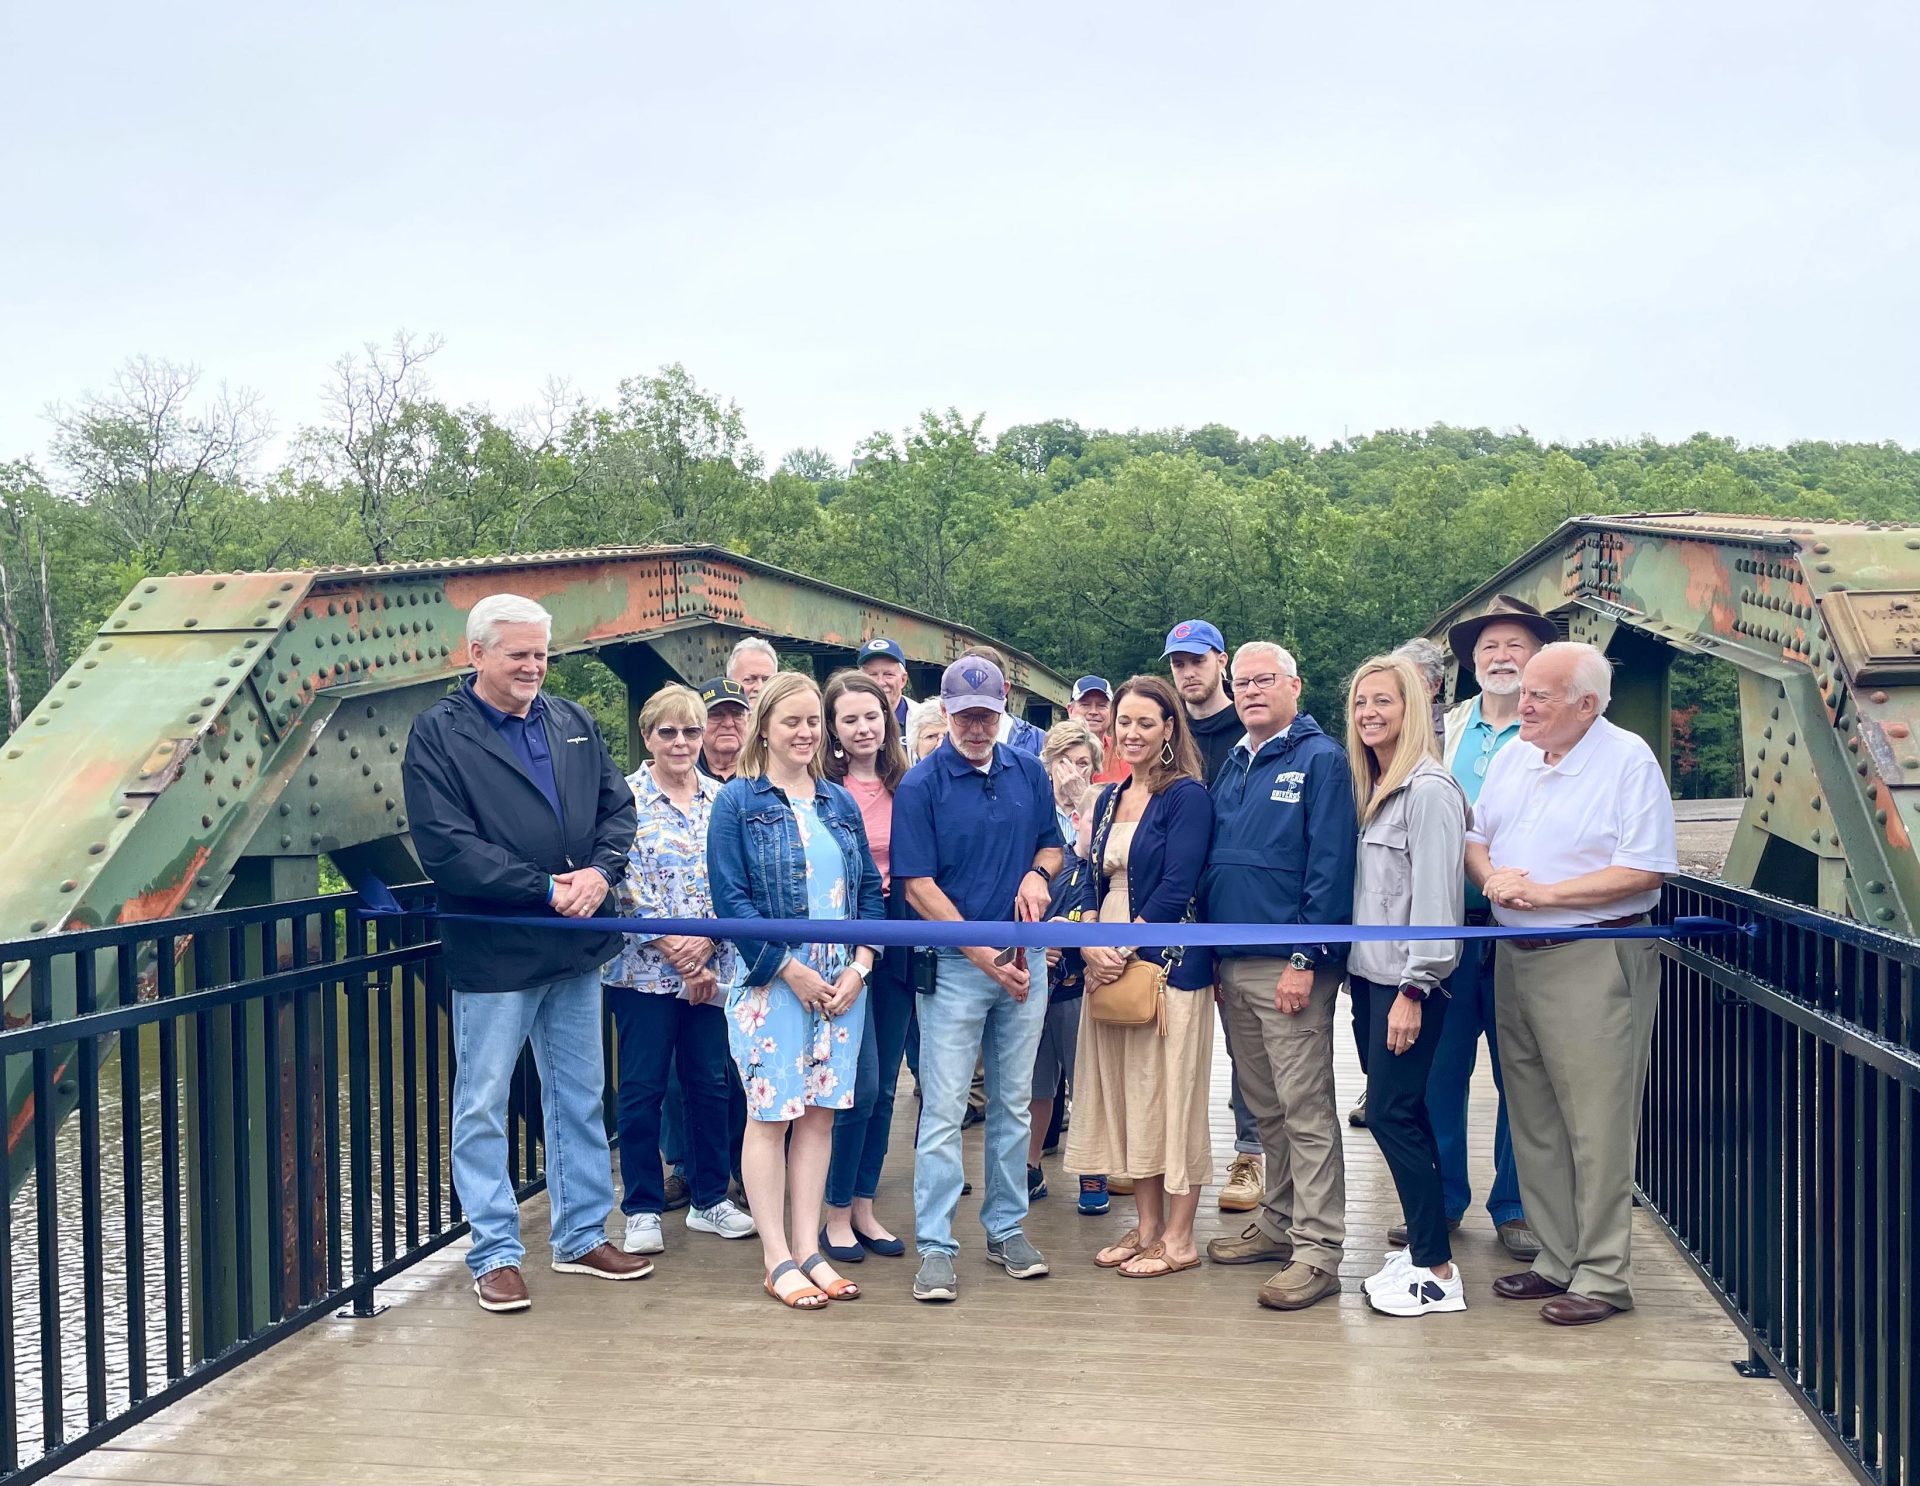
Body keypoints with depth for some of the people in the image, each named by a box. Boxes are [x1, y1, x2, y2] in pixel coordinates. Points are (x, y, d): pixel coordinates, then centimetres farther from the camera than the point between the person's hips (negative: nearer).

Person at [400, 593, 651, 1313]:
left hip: (577, 945, 6)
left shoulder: (572, 722, 9)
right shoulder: (439, 733, -8)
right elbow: (446, 848, -16)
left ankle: (582, 1236, 28)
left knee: (580, 1099, 15)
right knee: (483, 1107, 4)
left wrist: (600, 872, -10)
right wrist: (547, 889, -18)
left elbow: (618, 806, 10)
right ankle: (495, 1253, 16)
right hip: (493, 953, -5)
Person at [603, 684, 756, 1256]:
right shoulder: (625, 798, -4)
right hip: (644, 968, -4)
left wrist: (706, 939, -10)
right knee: (642, 1088, 2)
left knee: (709, 1082, 11)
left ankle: (710, 1199, 23)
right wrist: (673, 949, -14)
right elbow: (620, 887, -9)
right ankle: (642, 1211, 13)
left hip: (712, 966, 4)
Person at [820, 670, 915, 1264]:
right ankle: (836, 1214, 10)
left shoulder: (905, 787, 7)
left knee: (884, 1086, 10)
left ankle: (864, 1208, 22)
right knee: (861, 1084, -6)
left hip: (897, 942, 5)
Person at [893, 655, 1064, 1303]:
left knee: (1014, 1103, 12)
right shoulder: (921, 784, -8)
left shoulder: (1028, 771, 6)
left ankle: (1007, 1228, 24)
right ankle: (935, 1247, 2)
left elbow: (1052, 842, 17)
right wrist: (985, 955, -14)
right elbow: (918, 885, -11)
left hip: (1024, 959, 4)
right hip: (954, 964, -4)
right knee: (943, 1109, -4)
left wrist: (1038, 873, -8)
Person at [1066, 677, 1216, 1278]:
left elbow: (1176, 889, -15)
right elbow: (1094, 881, 13)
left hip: (1167, 962, -7)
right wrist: (1090, 946, -4)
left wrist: (1124, 952, -16)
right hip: (1108, 964, 7)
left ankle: (1178, 1240, 9)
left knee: (1171, 1097, 0)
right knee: (1125, 1096, 11)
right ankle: (1146, 1227, 22)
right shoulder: (1109, 799, 13)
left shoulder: (1187, 796, -8)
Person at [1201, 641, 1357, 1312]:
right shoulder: (1231, 766, 16)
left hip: (1288, 964, -8)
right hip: (1231, 965, 8)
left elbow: (1331, 867, -14)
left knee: (1305, 1110, -5)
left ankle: (1318, 1251, -1)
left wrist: (1304, 958, -18)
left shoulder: (1320, 759, -7)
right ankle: (1278, 1223, 26)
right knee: (1264, 1107, 16)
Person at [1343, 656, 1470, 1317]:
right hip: (1370, 971, 8)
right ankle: (1423, 1245, 20)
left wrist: (1412, 989, -19)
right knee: (1401, 1112, 11)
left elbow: (1434, 895, -18)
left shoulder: (1429, 788, -13)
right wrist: (1364, 973, 11)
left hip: (1408, 980, -8)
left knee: (1392, 1113, -6)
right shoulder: (1373, 787, 14)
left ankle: (1437, 1271, 2)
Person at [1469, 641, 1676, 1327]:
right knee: (1534, 1120, 12)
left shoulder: (1629, 760, -10)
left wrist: (1544, 892, -17)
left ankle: (1603, 1276, 6)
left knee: (1597, 1124, -3)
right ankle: (1557, 1260, 23)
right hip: (1516, 956, 7)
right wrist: (1491, 877, -6)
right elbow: (1475, 836, 17)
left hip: (1596, 957, -7)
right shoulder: (1513, 756, 12)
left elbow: (1643, 870, -16)